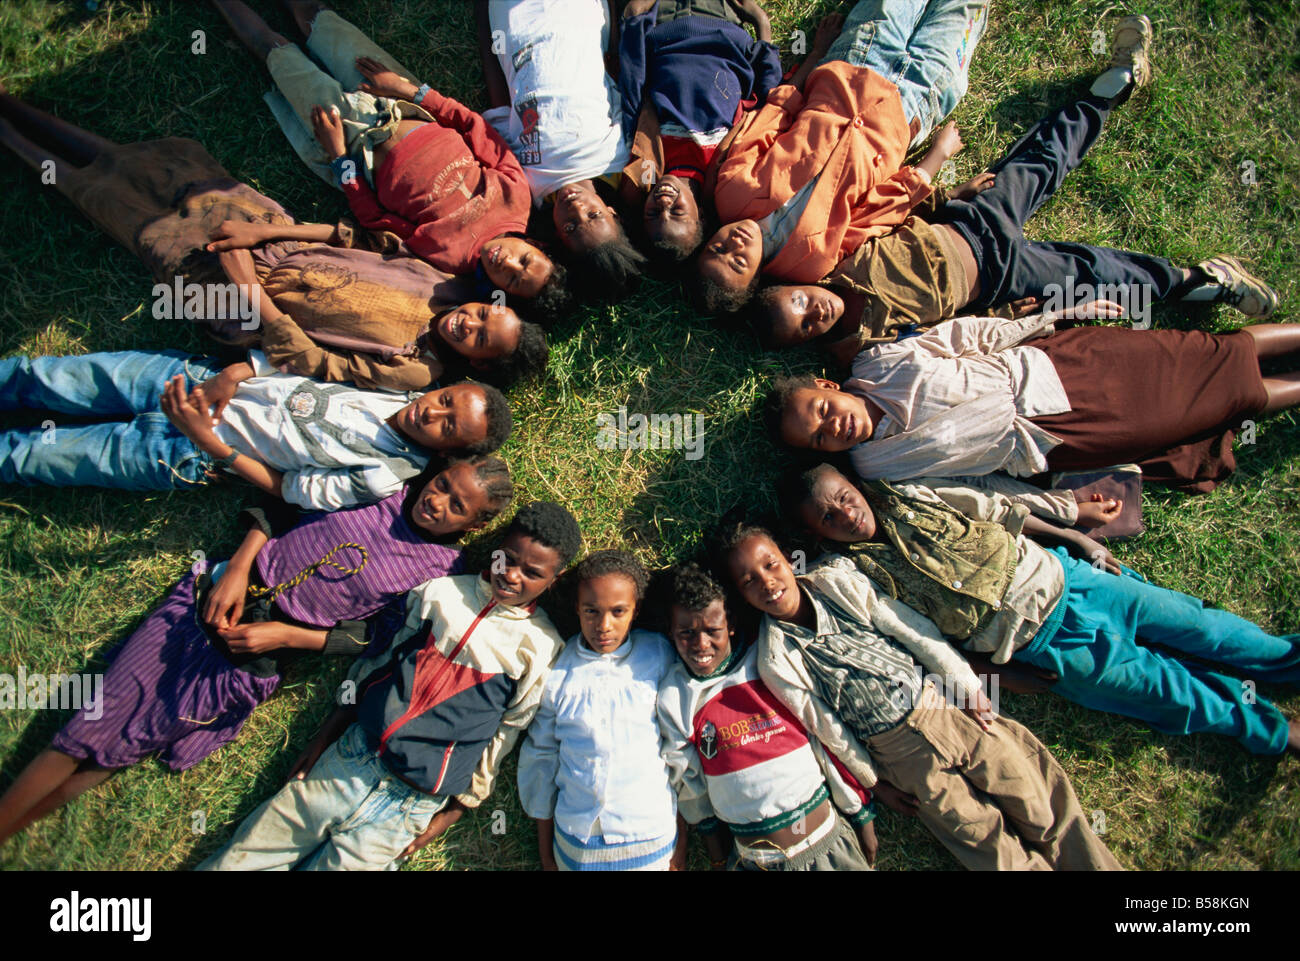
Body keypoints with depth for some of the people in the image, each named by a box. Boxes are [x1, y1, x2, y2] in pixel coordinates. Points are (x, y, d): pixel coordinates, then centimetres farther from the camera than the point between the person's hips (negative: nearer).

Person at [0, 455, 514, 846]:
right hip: (215, 596, 3)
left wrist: (286, 636, -12)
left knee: (112, 753, 0)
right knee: (93, 726, 1)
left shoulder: (442, 570, -6)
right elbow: (279, 505, 8)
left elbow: (371, 640, -5)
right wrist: (238, 567, -4)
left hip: (253, 658, -2)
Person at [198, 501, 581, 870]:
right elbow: (382, 662, 12)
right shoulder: (440, 591, 4)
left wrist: (453, 814, 2)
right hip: (351, 756, 3)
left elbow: (504, 734, 1)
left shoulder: (542, 648, -4)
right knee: (235, 860, 3)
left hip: (414, 802, -3)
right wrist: (322, 739, 11)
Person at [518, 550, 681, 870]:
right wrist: (546, 854, 9)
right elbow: (541, 755, 5)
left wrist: (681, 848, 3)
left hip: (653, 839, -1)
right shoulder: (556, 668, -4)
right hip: (574, 841, 1)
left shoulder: (659, 655, -5)